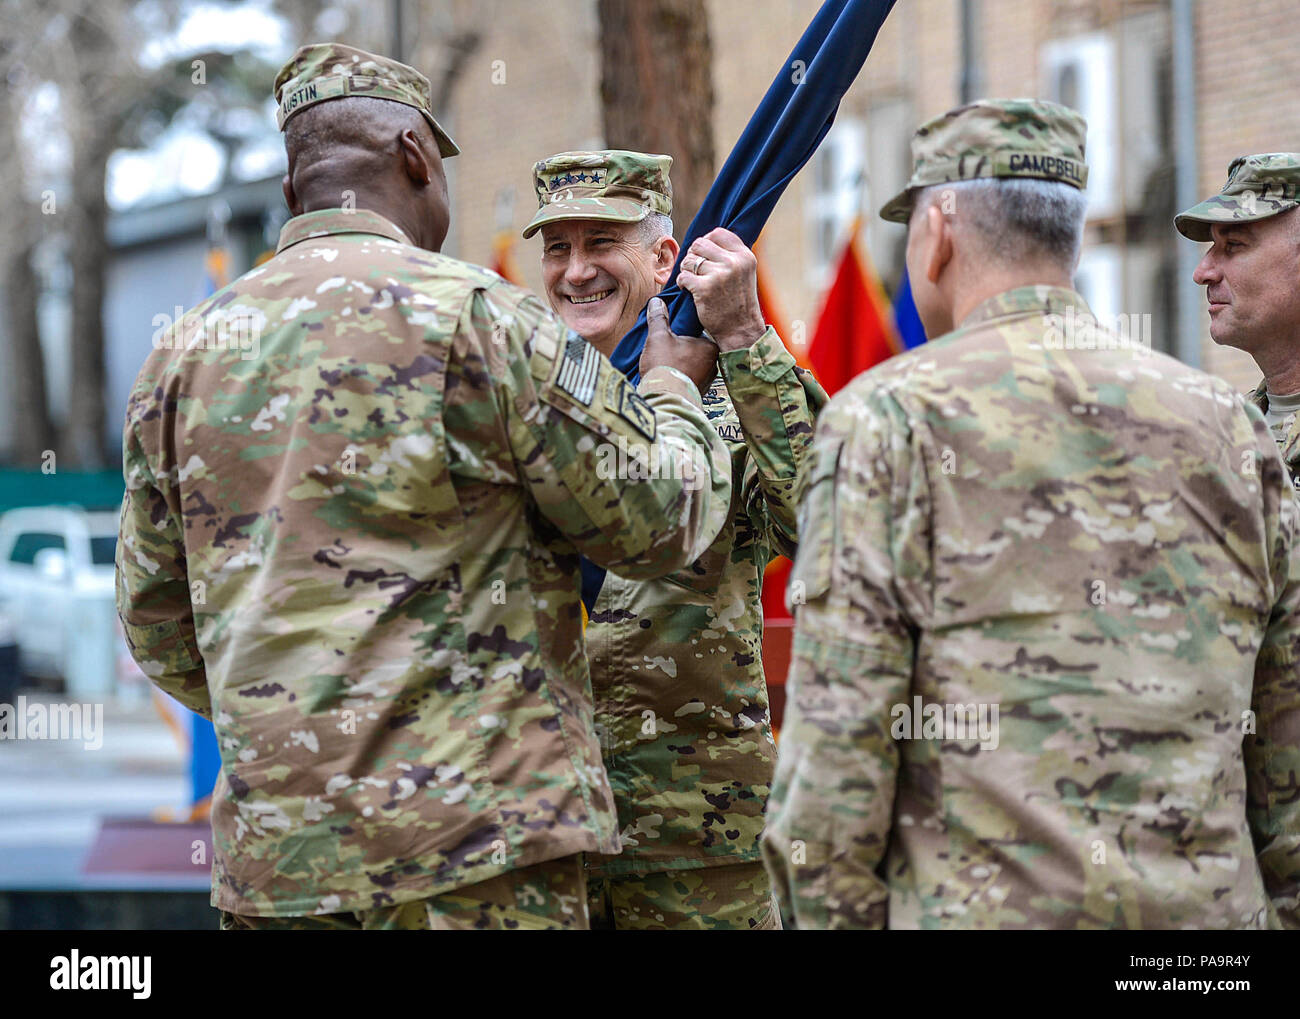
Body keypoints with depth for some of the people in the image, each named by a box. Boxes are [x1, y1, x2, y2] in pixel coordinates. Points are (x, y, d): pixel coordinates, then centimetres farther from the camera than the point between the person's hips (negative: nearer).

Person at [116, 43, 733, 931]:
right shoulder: (476, 317, -7)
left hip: (268, 850, 6)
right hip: (476, 829, -6)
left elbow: (157, 625, 17)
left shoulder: (182, 354, 10)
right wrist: (674, 386, 19)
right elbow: (663, 522, 0)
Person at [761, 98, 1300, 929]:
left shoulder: (892, 417, -2)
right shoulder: (1229, 423, 11)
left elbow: (836, 737, -8)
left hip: (981, 903, -4)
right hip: (1210, 907, 5)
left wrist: (831, 915, -2)